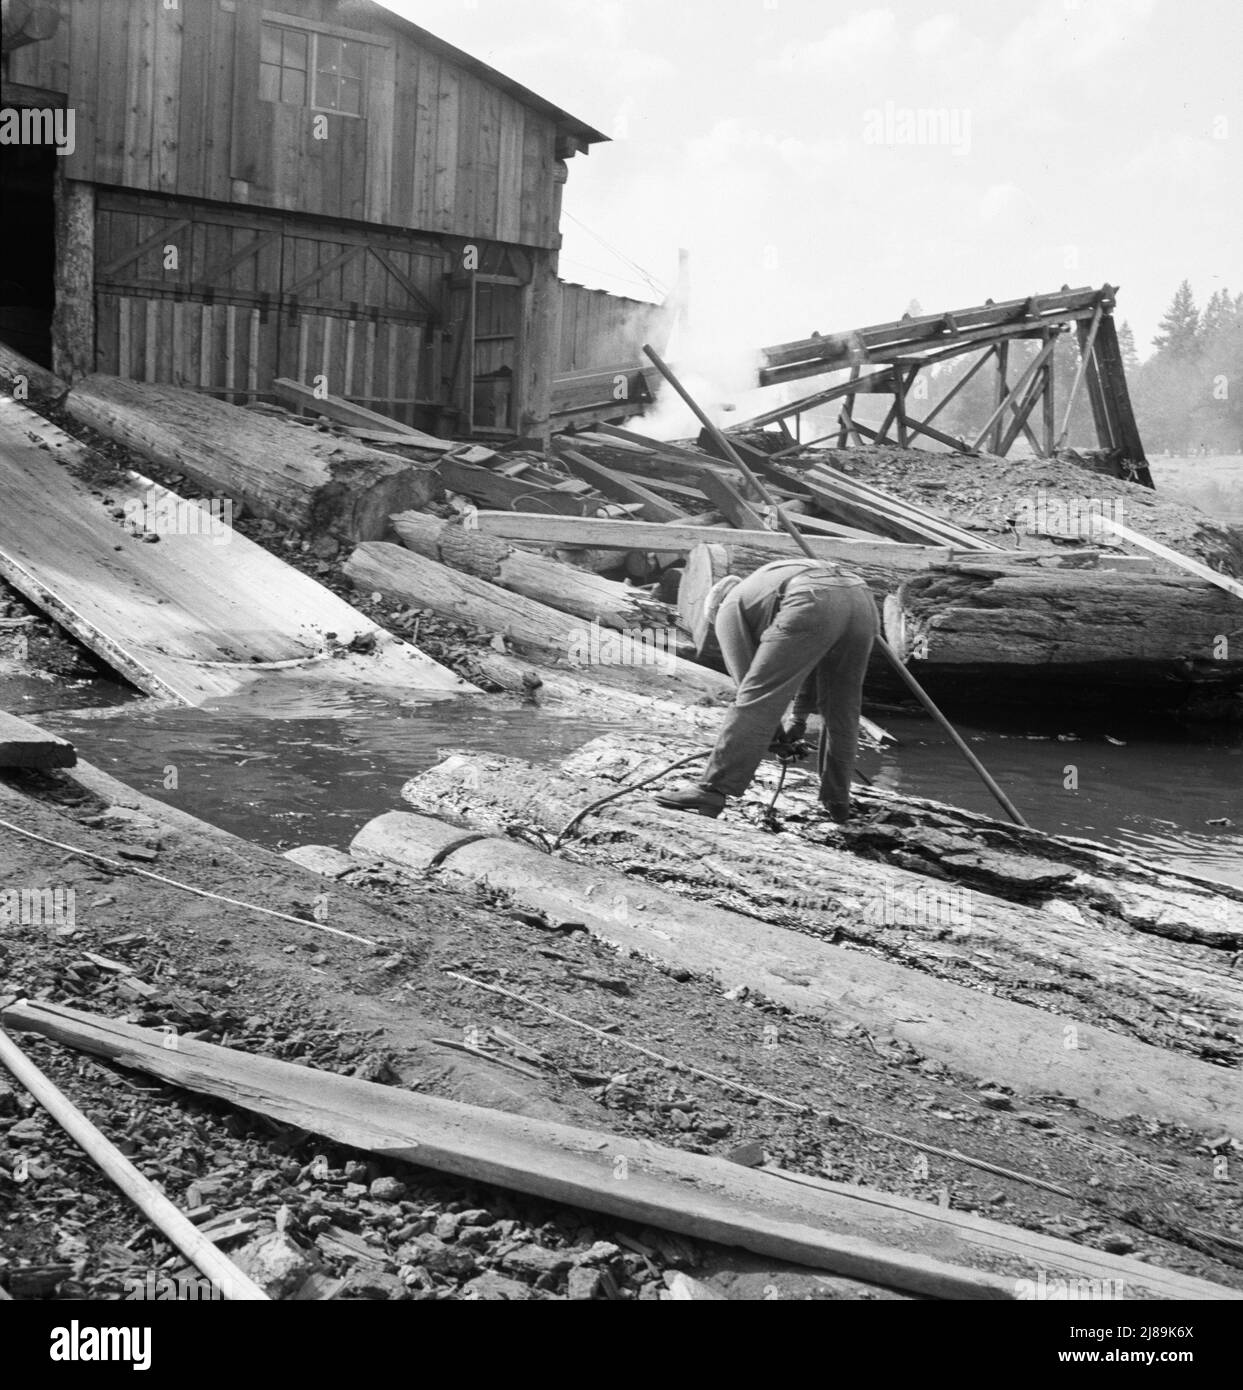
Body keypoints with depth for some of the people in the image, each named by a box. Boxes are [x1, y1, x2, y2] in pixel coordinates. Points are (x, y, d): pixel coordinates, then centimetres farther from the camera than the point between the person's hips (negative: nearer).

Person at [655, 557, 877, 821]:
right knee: (842, 713, 19)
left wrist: (779, 732, 24)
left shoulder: (730, 607, 24)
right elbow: (812, 664, 45)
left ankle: (713, 791, -9)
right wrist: (800, 717, 50)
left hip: (813, 604, -7)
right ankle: (837, 802, 27)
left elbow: (748, 675, 14)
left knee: (755, 704, -4)